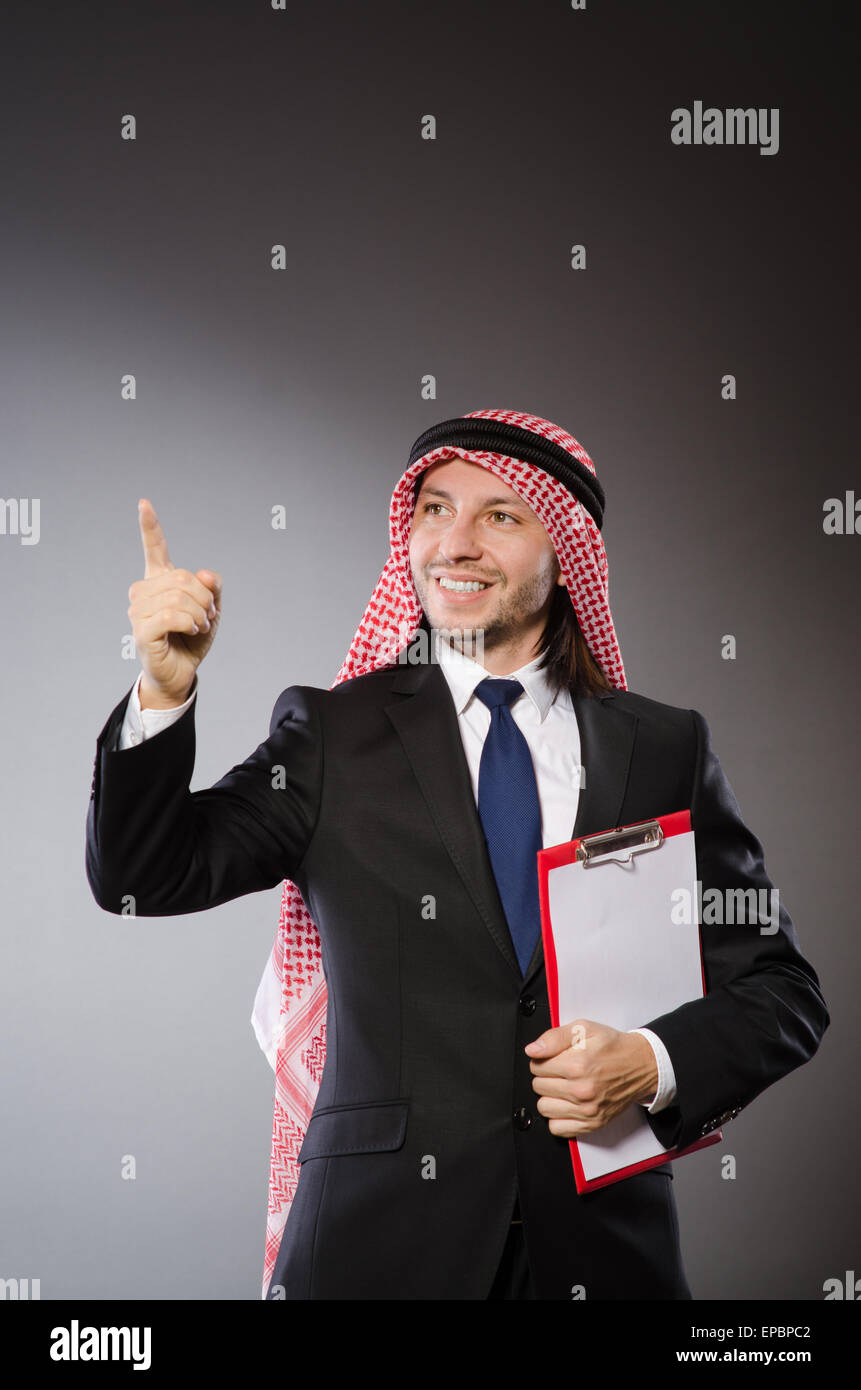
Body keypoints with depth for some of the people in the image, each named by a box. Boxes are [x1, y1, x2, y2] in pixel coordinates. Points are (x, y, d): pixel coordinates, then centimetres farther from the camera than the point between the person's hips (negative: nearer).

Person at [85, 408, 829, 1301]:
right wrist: (165, 691, -21)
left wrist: (654, 1067, -10)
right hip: (379, 1243, -1)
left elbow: (783, 991, 8)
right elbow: (140, 877, -7)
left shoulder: (665, 749, 6)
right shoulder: (333, 734, 3)